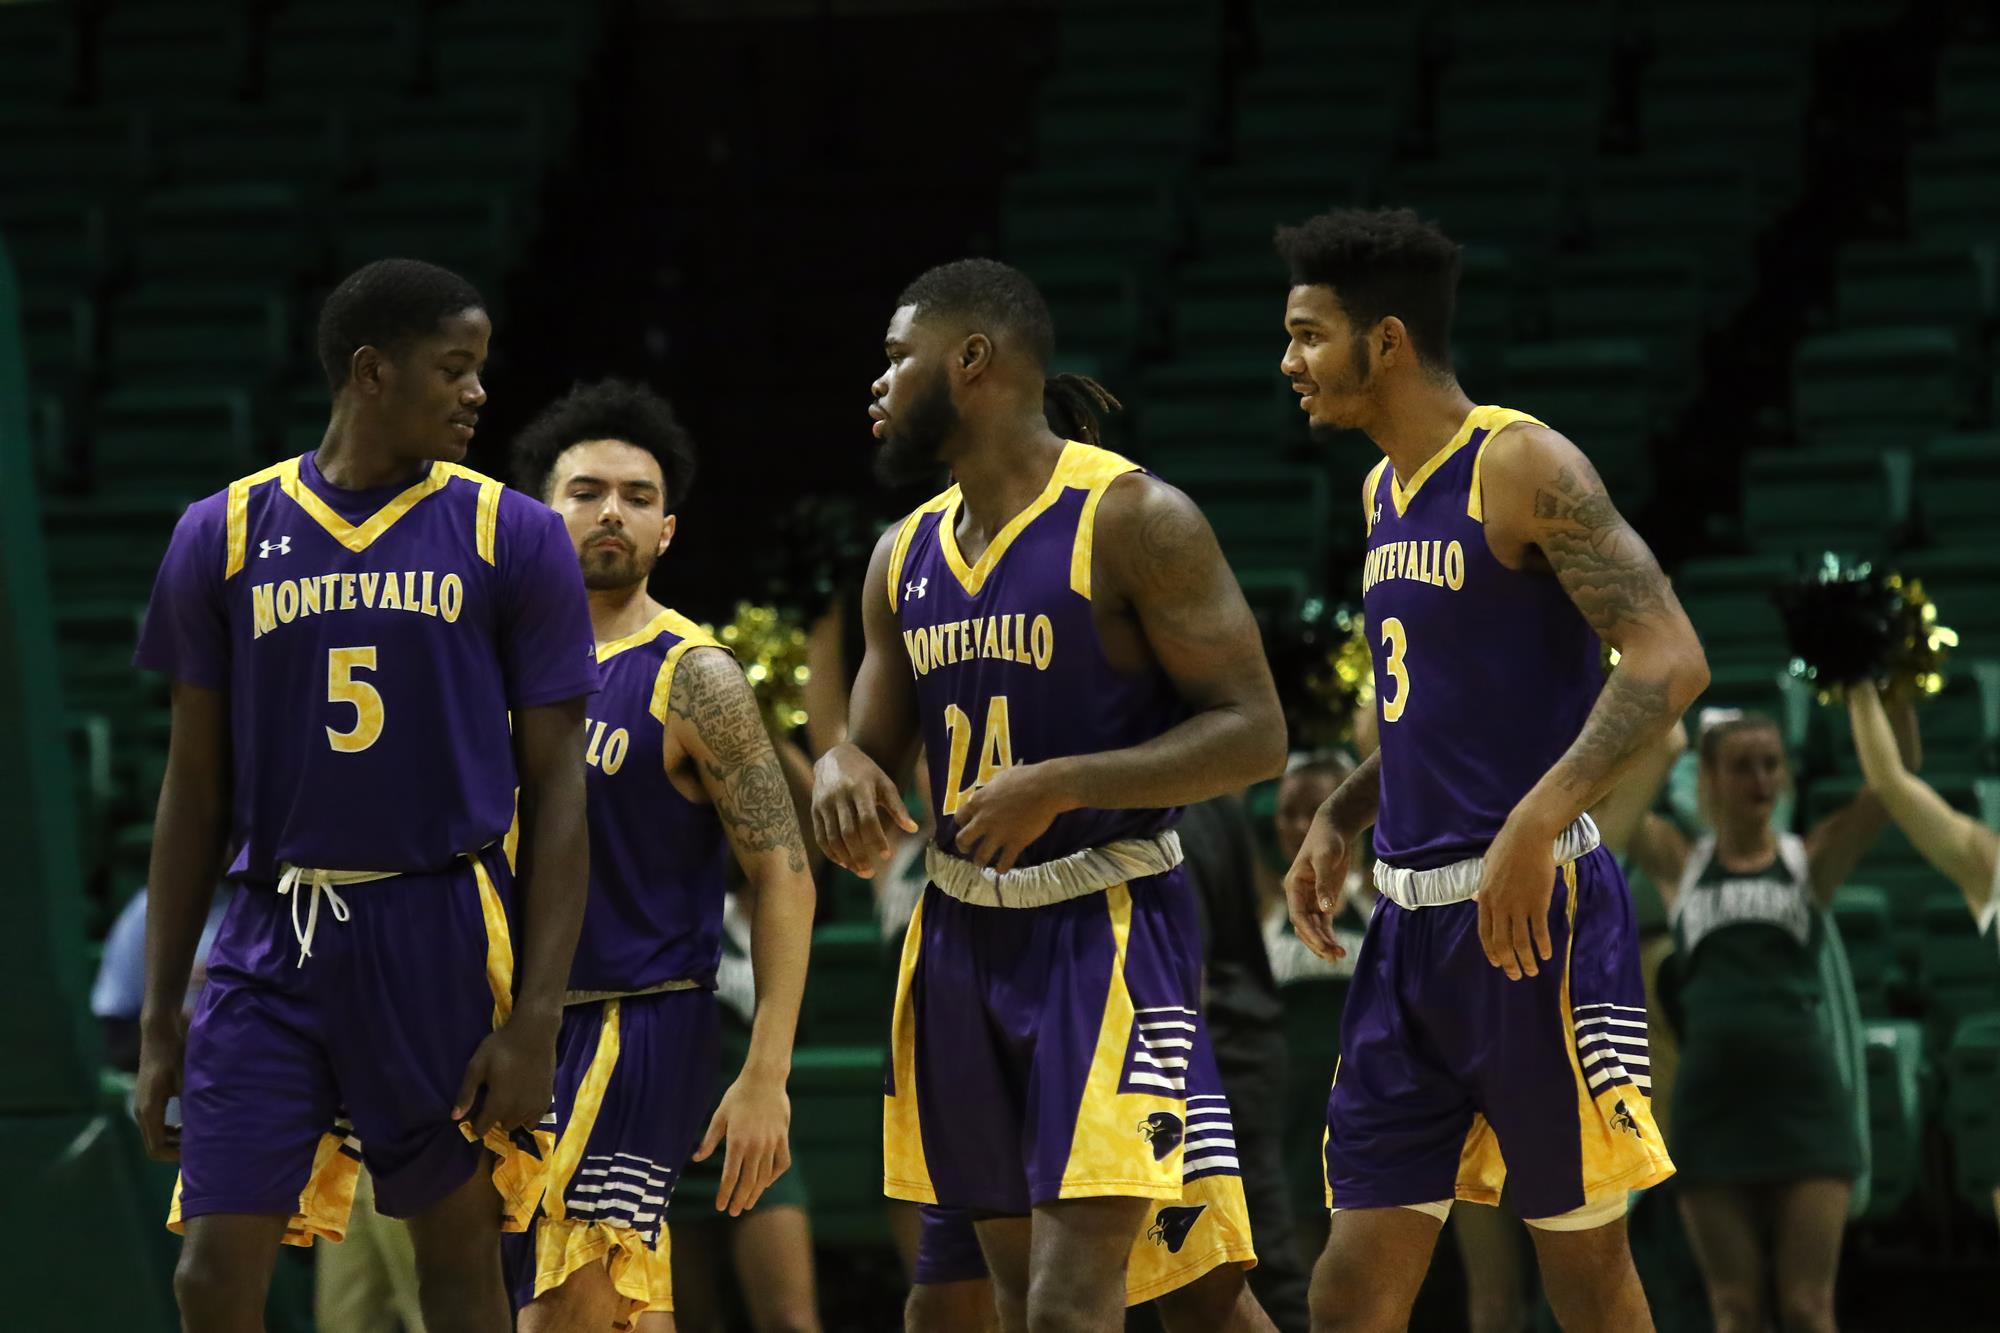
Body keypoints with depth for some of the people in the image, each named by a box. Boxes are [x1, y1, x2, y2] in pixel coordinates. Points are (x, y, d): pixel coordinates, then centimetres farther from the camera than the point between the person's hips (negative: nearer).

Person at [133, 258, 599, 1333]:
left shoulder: (512, 539, 0)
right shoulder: (226, 534, 5)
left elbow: (557, 790, -1)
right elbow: (196, 787, 10)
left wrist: (535, 1020, -9)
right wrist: (159, 1014, 6)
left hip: (442, 934, -1)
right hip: (273, 935, 1)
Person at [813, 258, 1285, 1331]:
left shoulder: (1132, 519, -12)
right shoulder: (904, 557, 10)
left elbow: (1254, 734, -15)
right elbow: (874, 748, 17)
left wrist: (1057, 785, -24)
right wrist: (842, 772, -8)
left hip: (1108, 931, -8)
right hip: (963, 935, 8)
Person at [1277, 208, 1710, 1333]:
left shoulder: (1523, 467, -11)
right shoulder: (1386, 492, 16)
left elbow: (1670, 660, -21)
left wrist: (1538, 818, -31)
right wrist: (1340, 822, 16)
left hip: (1535, 911, -8)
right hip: (1415, 919, 8)